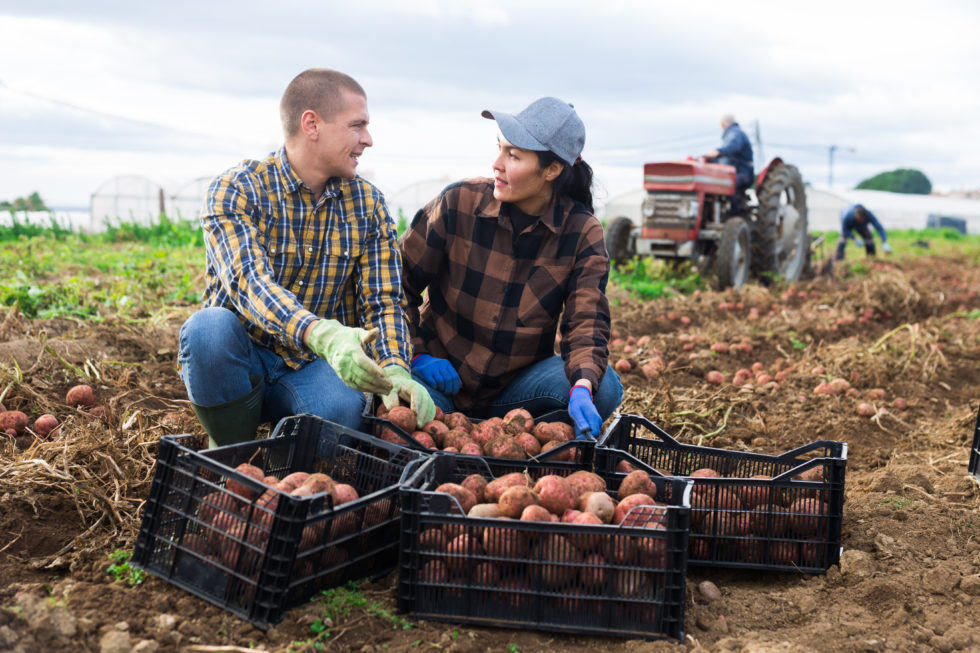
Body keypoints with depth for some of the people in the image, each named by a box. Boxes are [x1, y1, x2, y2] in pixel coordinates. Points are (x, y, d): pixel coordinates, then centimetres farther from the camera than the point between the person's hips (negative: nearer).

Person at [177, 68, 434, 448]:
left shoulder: (368, 205, 1)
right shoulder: (234, 190, -12)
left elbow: (382, 301, -5)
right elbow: (249, 282, -29)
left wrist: (395, 370, -27)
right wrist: (322, 335, -48)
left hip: (312, 366, 2)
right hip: (239, 360, -1)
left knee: (342, 407, -32)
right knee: (209, 327, -35)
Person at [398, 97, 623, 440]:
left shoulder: (583, 234, -7)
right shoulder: (459, 202, -9)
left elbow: (586, 321, -16)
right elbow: (398, 280, -1)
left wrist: (583, 386, -36)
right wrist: (416, 355, -10)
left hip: (516, 386, 2)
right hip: (443, 372, -1)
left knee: (605, 387, -25)